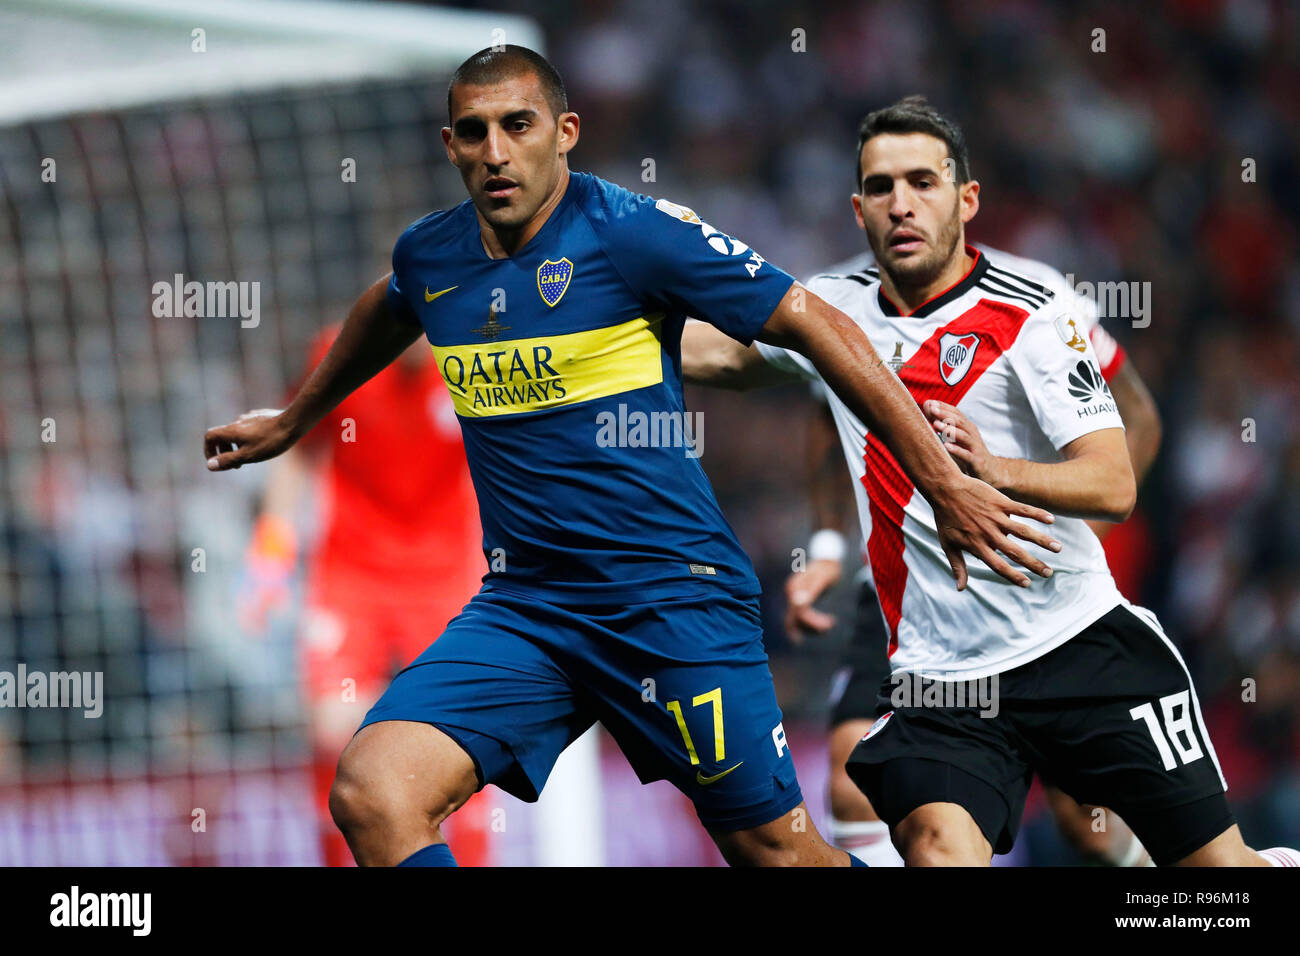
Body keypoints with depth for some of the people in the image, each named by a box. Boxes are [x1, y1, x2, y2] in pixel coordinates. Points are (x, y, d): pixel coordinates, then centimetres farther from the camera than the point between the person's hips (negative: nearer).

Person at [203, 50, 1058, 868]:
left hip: (674, 595, -4)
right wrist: (292, 422, 46)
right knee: (371, 795, -19)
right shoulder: (428, 257, 6)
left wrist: (944, 485, -8)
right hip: (523, 607, 4)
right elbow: (385, 313, 33)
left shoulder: (633, 232, -10)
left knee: (777, 848, 2)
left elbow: (818, 327, -7)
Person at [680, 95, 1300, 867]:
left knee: (1218, 862, 0)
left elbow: (1114, 486, -15)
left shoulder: (1033, 316, -7)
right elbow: (721, 354, 26)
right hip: (941, 680, 3)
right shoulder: (835, 310, 8)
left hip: (1084, 648, -3)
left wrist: (993, 470, -32)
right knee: (939, 847, -26)